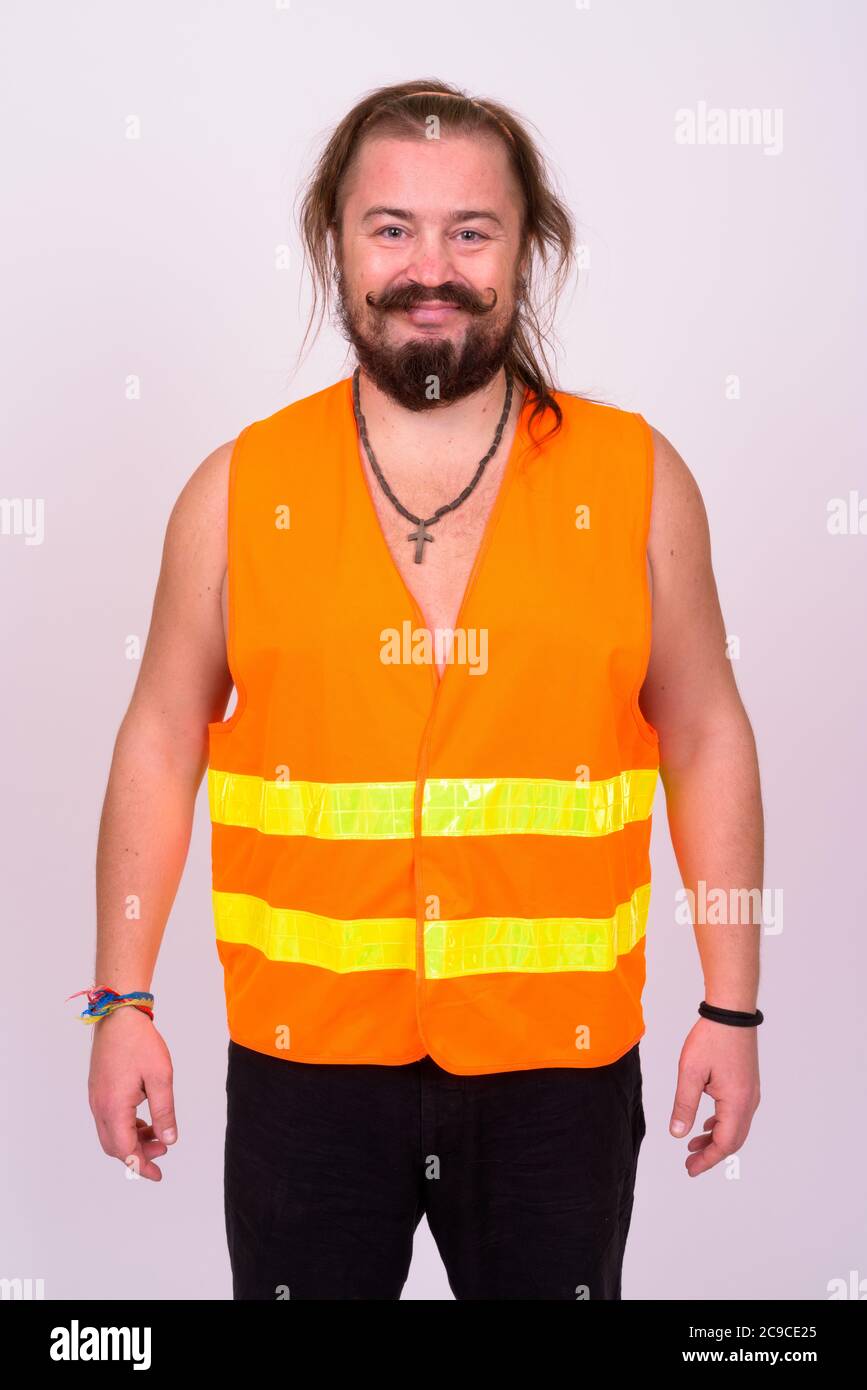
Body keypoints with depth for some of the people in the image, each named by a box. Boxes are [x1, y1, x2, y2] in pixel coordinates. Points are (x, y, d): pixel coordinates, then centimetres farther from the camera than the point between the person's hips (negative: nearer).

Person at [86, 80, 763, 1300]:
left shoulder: (638, 480, -2)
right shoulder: (239, 489, -1)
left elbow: (706, 739, 4)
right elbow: (163, 742, 4)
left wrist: (731, 1008, 3)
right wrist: (123, 1003, 3)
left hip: (559, 1062, 0)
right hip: (305, 1060, 0)